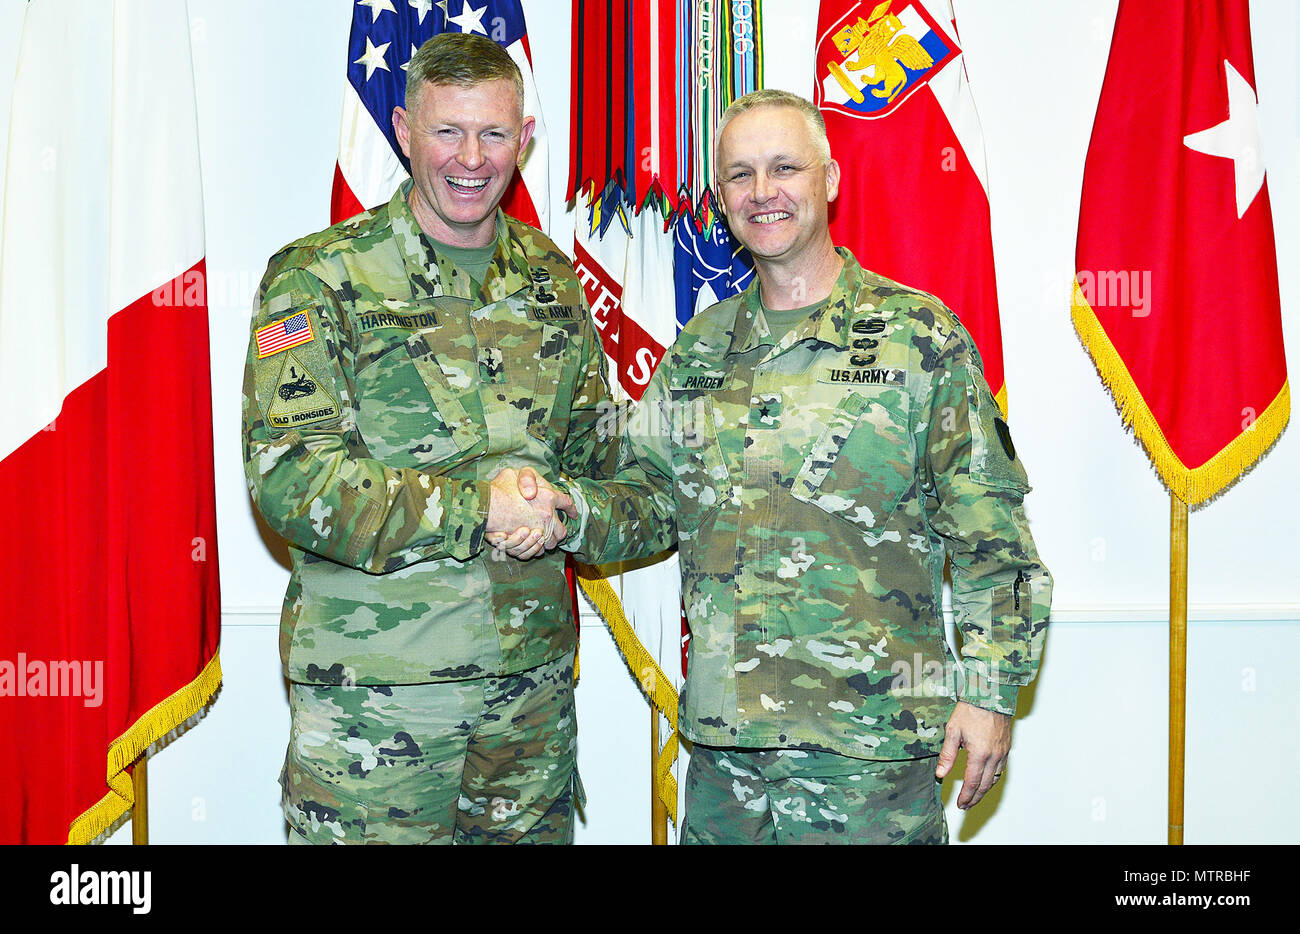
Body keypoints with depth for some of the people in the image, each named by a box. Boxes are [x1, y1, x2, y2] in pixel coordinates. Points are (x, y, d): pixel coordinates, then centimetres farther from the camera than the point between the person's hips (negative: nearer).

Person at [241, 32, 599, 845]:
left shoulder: (551, 278, 10)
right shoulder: (318, 277, -6)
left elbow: (599, 451, 16)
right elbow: (289, 478, -15)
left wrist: (563, 509, -6)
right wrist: (478, 510, -20)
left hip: (533, 683, 5)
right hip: (371, 694, -4)